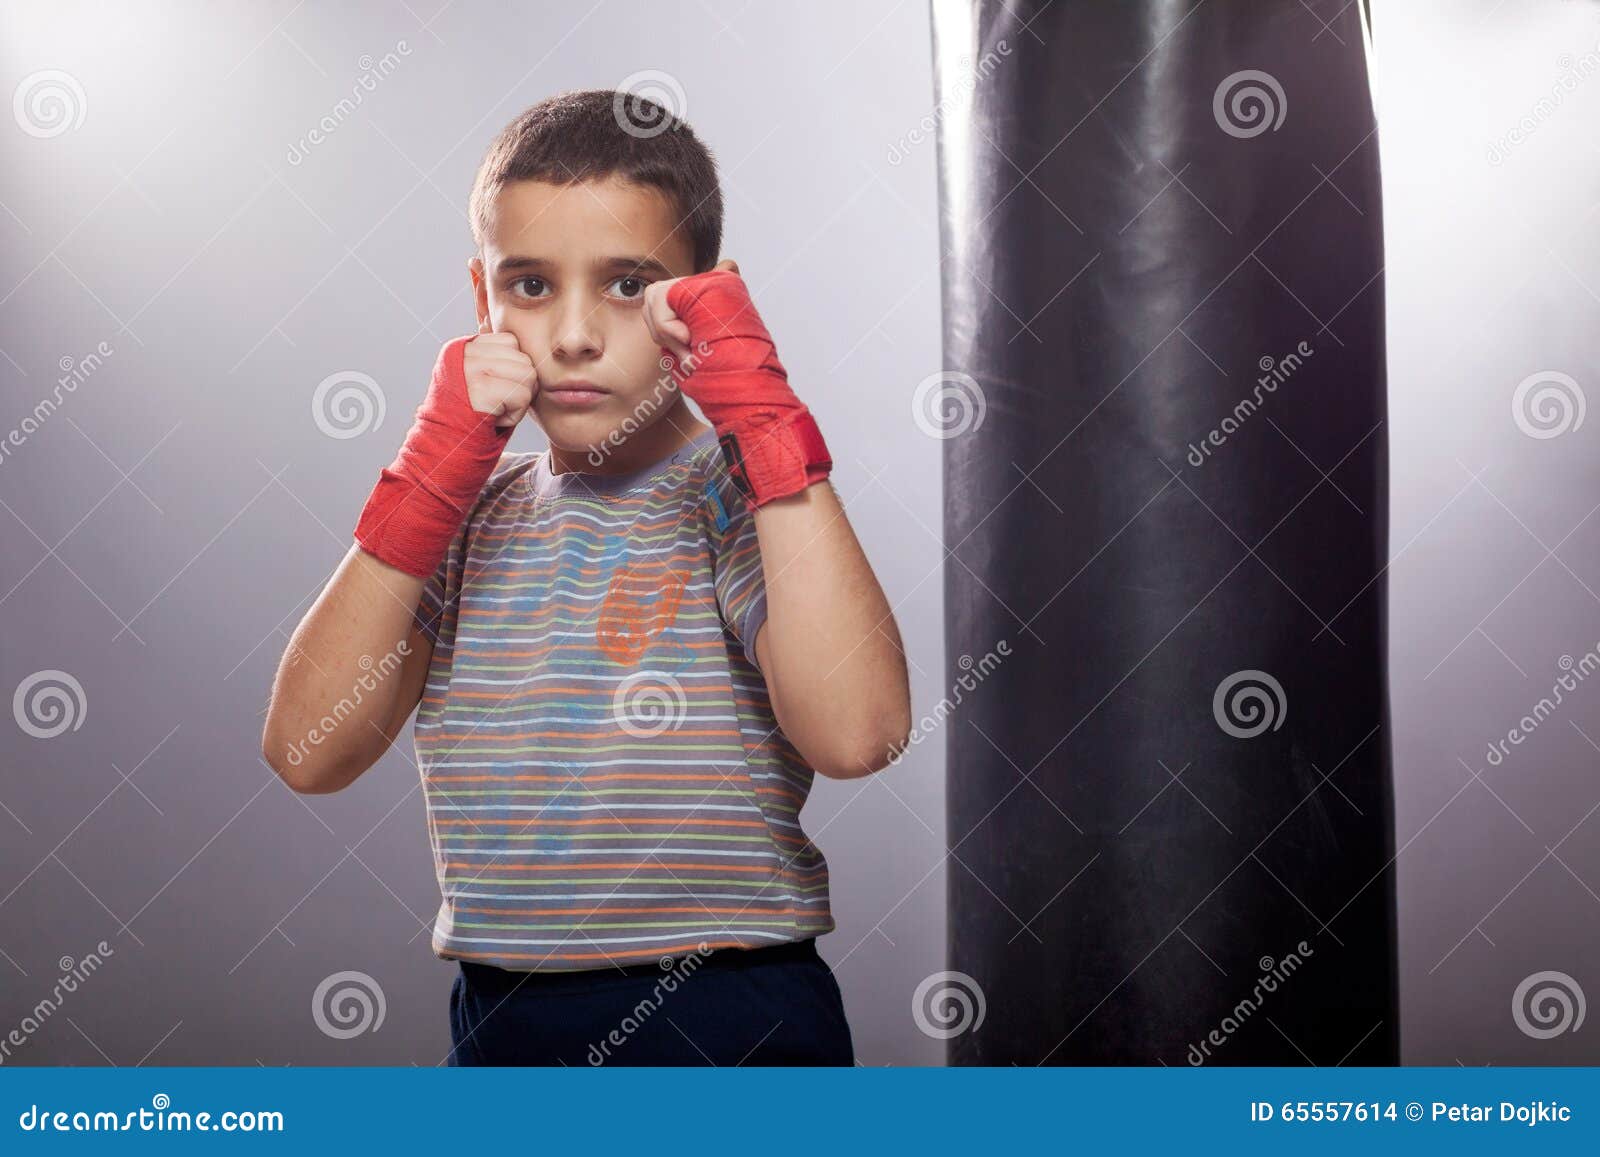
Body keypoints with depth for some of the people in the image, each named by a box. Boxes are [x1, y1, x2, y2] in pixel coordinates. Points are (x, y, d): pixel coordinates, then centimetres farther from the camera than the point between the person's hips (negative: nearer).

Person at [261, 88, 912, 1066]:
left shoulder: (738, 496, -7)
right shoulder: (473, 517, 6)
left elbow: (855, 730, -26)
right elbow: (309, 753, -6)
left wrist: (763, 416, -22)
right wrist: (430, 475, -11)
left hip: (729, 1022, -4)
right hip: (501, 1021, 4)